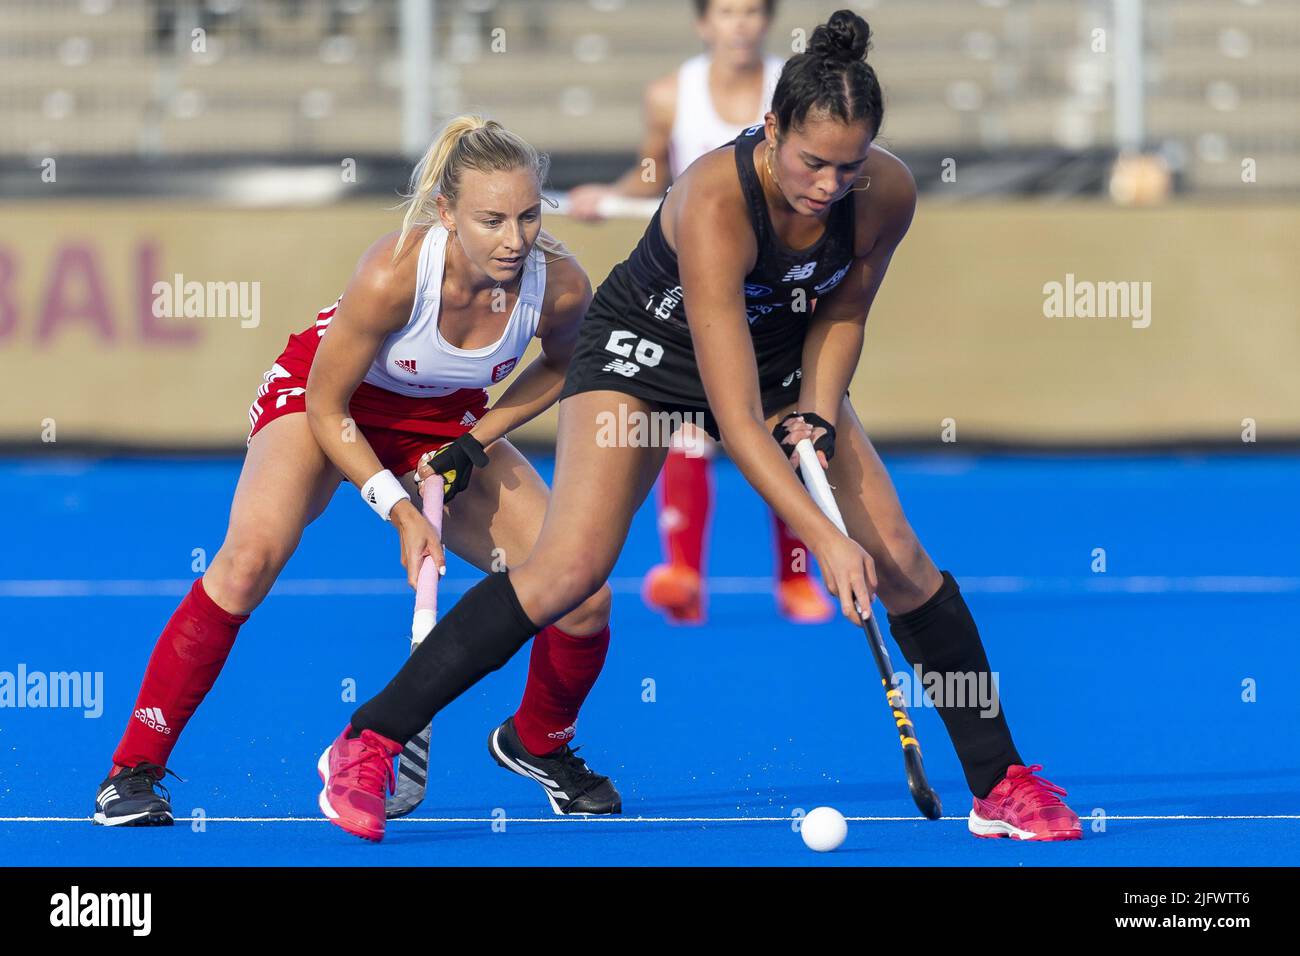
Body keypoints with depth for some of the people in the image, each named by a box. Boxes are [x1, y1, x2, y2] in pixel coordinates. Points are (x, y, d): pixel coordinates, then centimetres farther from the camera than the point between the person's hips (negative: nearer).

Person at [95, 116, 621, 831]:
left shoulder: (561, 286, -25)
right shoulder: (393, 273, -36)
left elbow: (559, 366, 2)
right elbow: (326, 406, -22)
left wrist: (478, 441, -9)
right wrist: (399, 511, -27)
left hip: (444, 422, 4)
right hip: (325, 399, -4)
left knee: (584, 597, -9)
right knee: (250, 558, -32)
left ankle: (536, 742, 24)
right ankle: (133, 770, -20)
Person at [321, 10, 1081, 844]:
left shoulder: (887, 195, -23)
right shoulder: (715, 203, -39)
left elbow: (842, 313, -1)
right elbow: (736, 416, -40)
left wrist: (818, 413, -17)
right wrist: (823, 537, -44)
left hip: (783, 354, 5)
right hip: (648, 346, -5)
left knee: (899, 560, -6)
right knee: (570, 570, -21)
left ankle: (1001, 783, 8)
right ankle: (367, 743, -11)